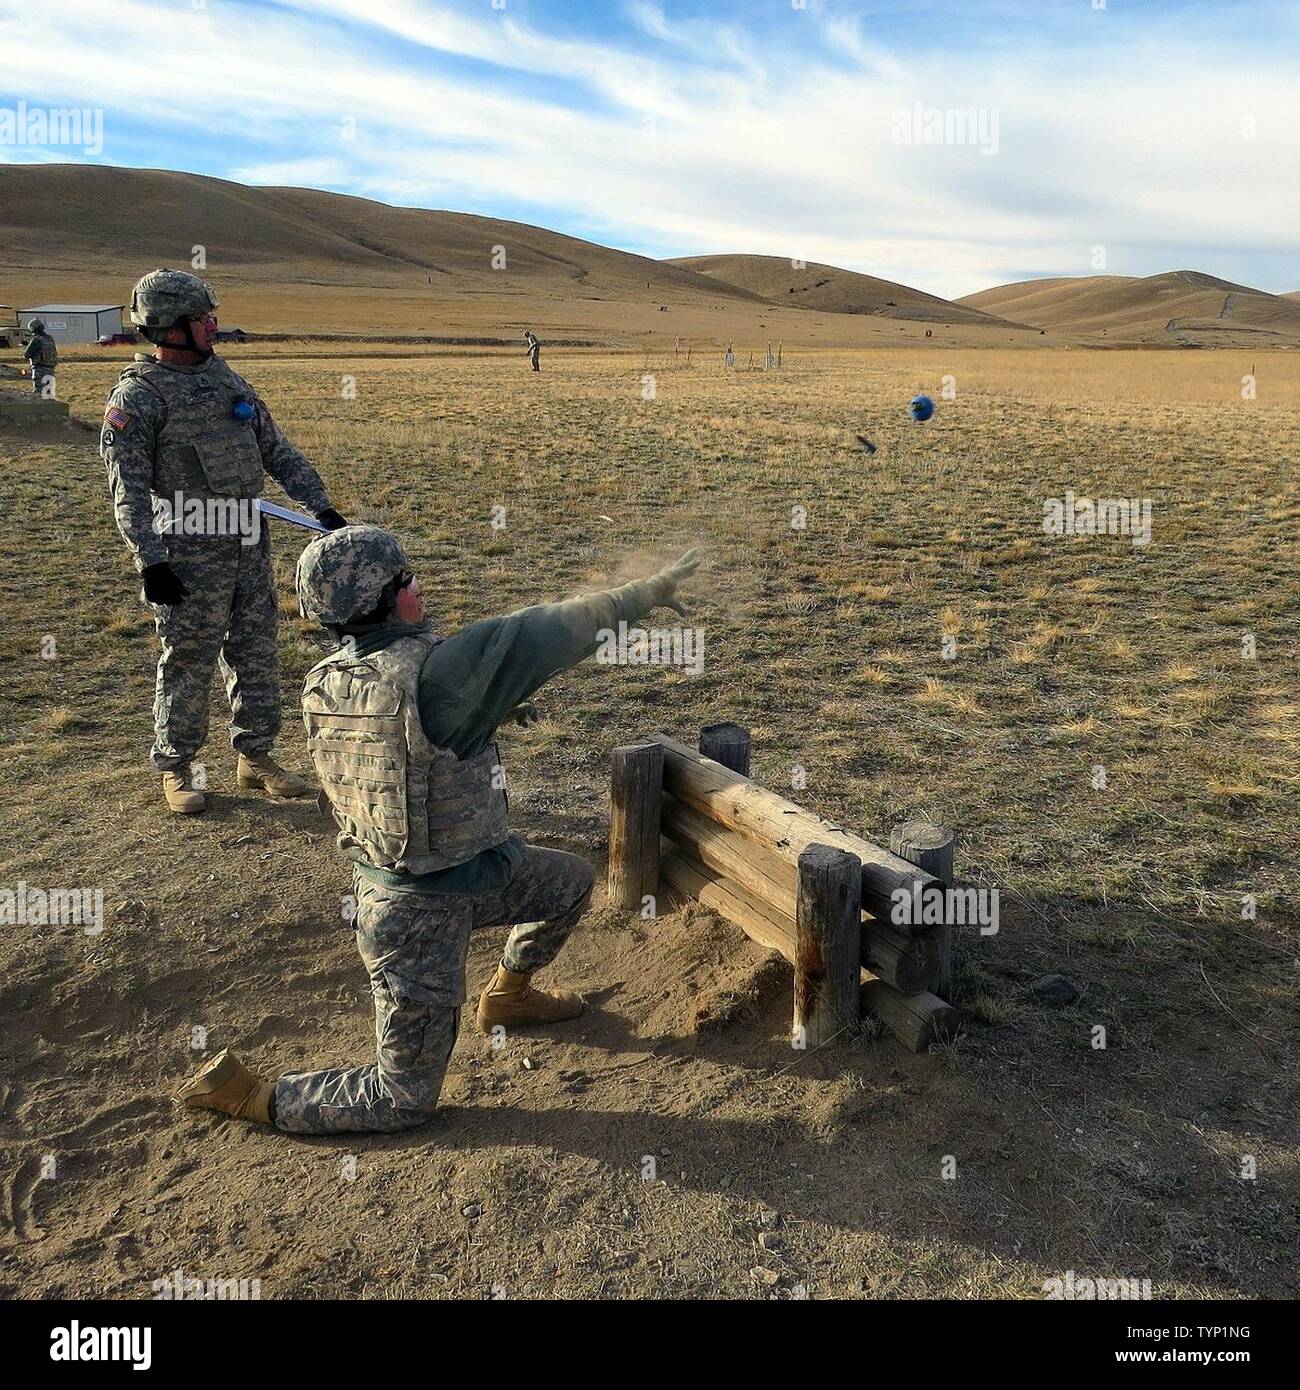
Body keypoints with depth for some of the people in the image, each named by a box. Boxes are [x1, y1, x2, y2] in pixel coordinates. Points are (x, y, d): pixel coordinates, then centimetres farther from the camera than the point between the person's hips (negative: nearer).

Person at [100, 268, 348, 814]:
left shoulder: (227, 378, 12)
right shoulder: (136, 395, -9)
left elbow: (279, 452, 14)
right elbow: (128, 488, -13)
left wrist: (323, 507, 8)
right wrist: (150, 562, -20)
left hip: (250, 545, 6)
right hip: (189, 554, -6)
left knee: (257, 654, 11)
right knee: (188, 663, 2)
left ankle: (255, 757, 24)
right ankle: (175, 769, 18)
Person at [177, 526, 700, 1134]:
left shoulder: (322, 685, -6)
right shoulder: (426, 673, -30)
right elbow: (544, 633, -22)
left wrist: (493, 713, 9)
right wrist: (645, 593, -9)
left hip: (381, 876, 8)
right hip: (421, 911, -8)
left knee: (572, 880, 23)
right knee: (404, 1100, 11)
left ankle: (507, 994, 44)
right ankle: (246, 1094, 15)